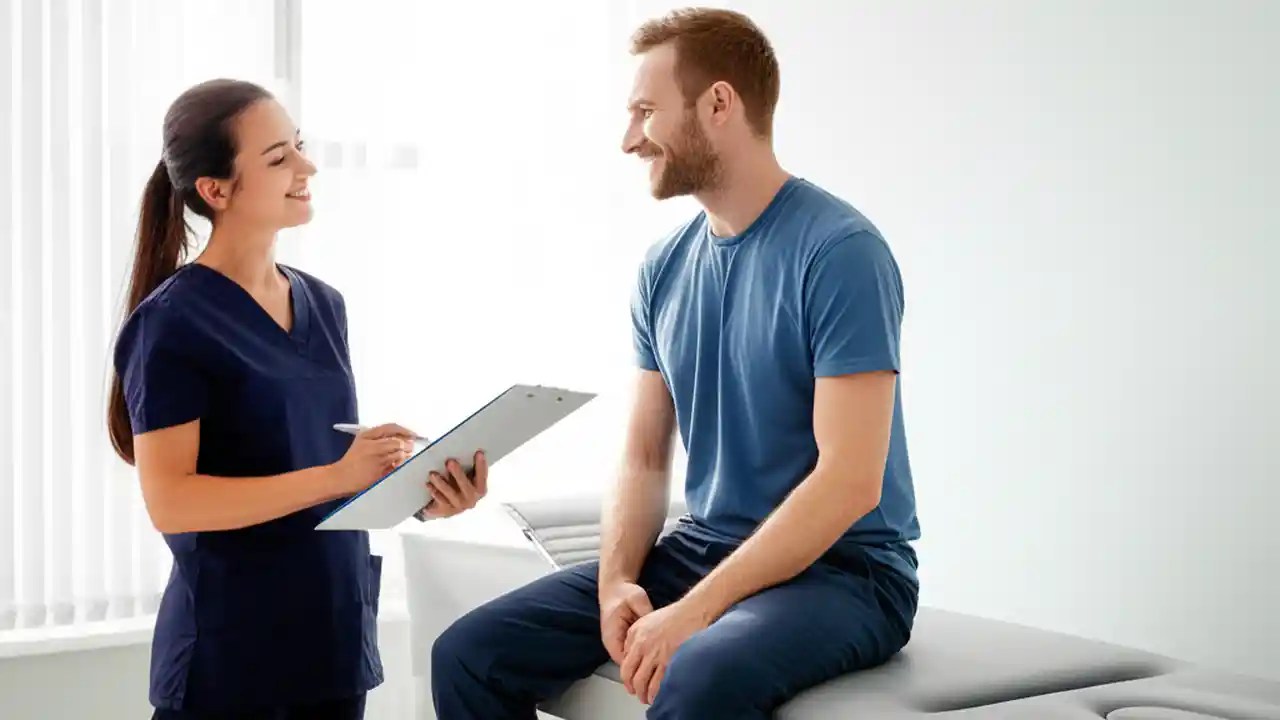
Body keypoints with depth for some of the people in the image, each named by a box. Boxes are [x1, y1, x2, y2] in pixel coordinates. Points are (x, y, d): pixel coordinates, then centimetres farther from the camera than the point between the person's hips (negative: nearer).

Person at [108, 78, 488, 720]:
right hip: (229, 654, -6)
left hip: (336, 634, 6)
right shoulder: (172, 323, -12)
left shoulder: (323, 304, 8)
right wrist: (336, 478, -26)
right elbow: (171, 502, -19)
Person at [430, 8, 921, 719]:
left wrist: (696, 611, -24)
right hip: (704, 548, 7)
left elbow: (849, 481, -21)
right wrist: (617, 581, -10)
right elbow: (645, 457, 10)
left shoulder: (839, 252, -15)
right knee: (470, 655, -5)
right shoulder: (664, 268, 7)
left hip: (841, 568, -6)